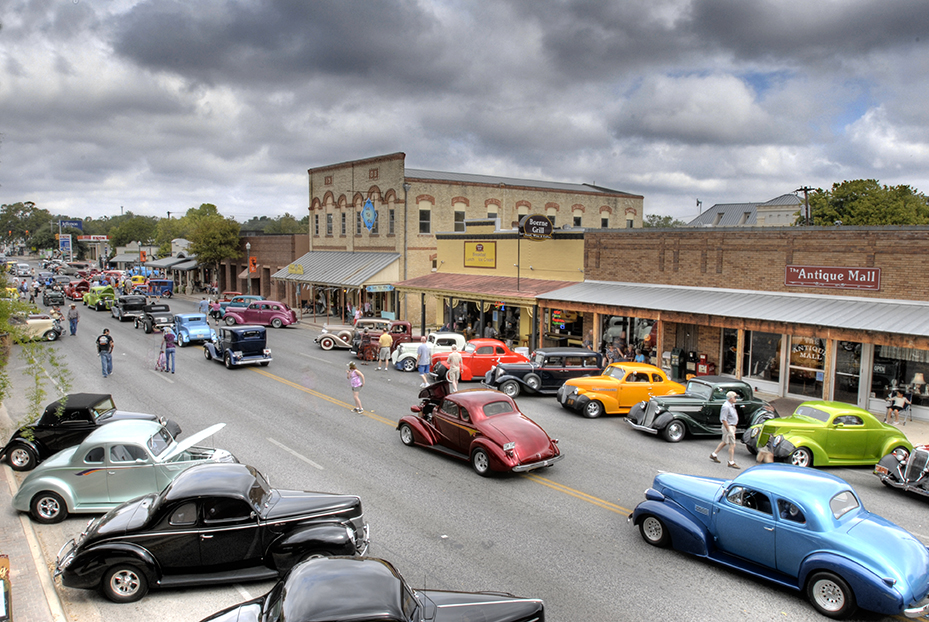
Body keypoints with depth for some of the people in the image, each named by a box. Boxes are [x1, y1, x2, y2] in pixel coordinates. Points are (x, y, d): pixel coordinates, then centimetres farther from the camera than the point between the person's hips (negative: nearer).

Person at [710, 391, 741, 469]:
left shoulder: (732, 405, 11)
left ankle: (713, 455, 31)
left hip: (732, 426, 10)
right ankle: (731, 463, 0)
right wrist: (729, 430, -22)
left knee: (724, 442, 19)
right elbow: (723, 419, -23)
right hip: (728, 427, -10)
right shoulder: (726, 406, -21)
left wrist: (734, 427, 19)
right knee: (732, 444, -6)